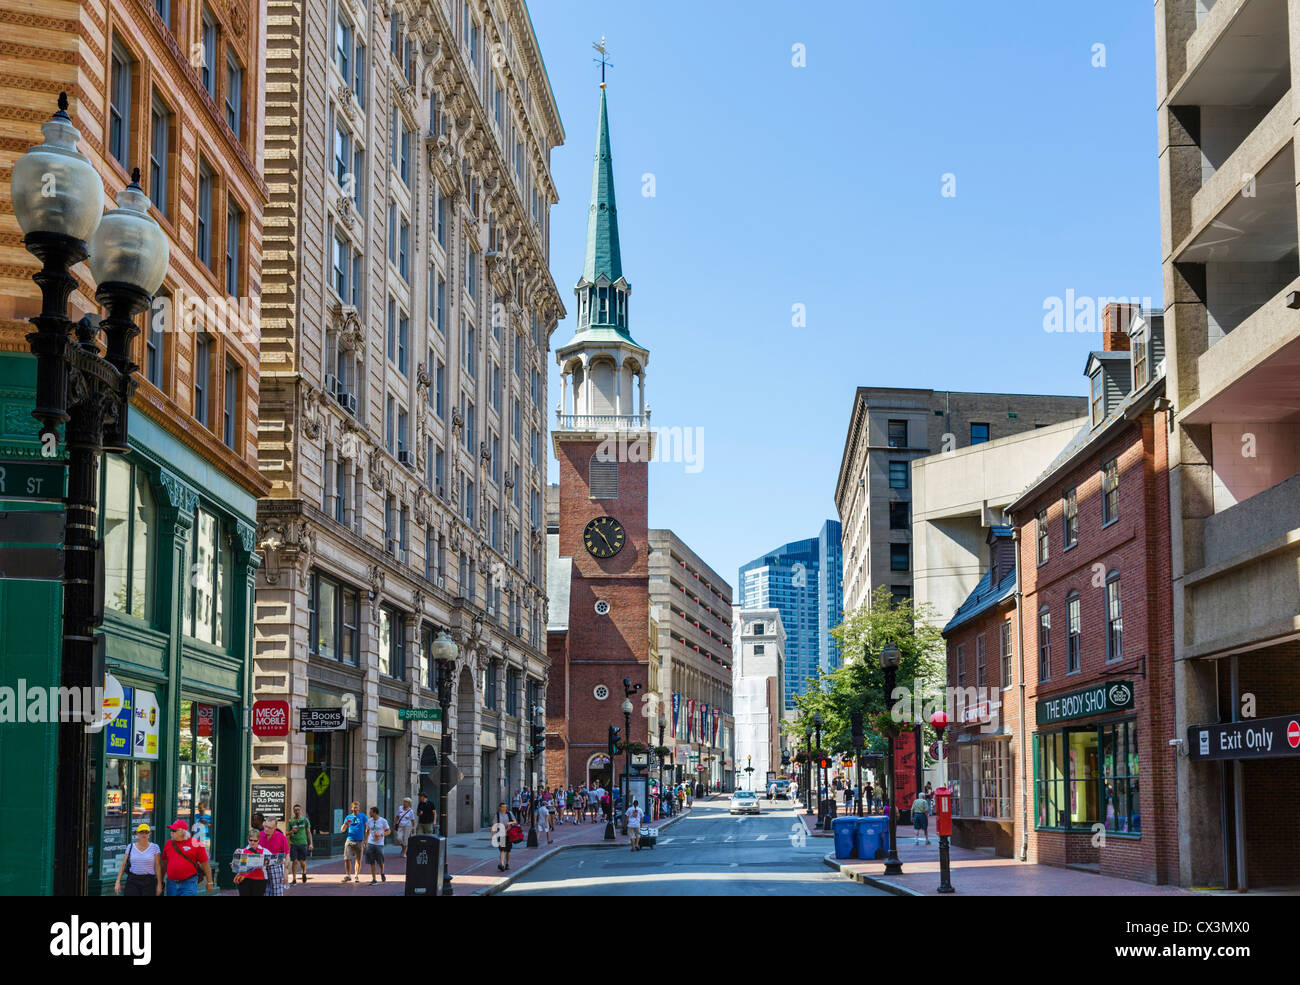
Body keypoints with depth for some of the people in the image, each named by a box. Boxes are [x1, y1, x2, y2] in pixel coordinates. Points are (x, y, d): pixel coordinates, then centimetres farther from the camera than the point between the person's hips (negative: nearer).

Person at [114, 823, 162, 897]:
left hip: (148, 882, -1)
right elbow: (123, 865, 5)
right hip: (132, 882, 1)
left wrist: (159, 884, -3)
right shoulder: (130, 847, 5)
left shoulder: (154, 848, 1)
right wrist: (118, 882, -2)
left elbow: (158, 867, 0)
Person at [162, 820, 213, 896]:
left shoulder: (195, 844, -4)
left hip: (189, 884, -5)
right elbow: (164, 863, 19)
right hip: (171, 883, 5)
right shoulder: (168, 843, 9)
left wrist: (209, 882, 1)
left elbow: (205, 864, 0)